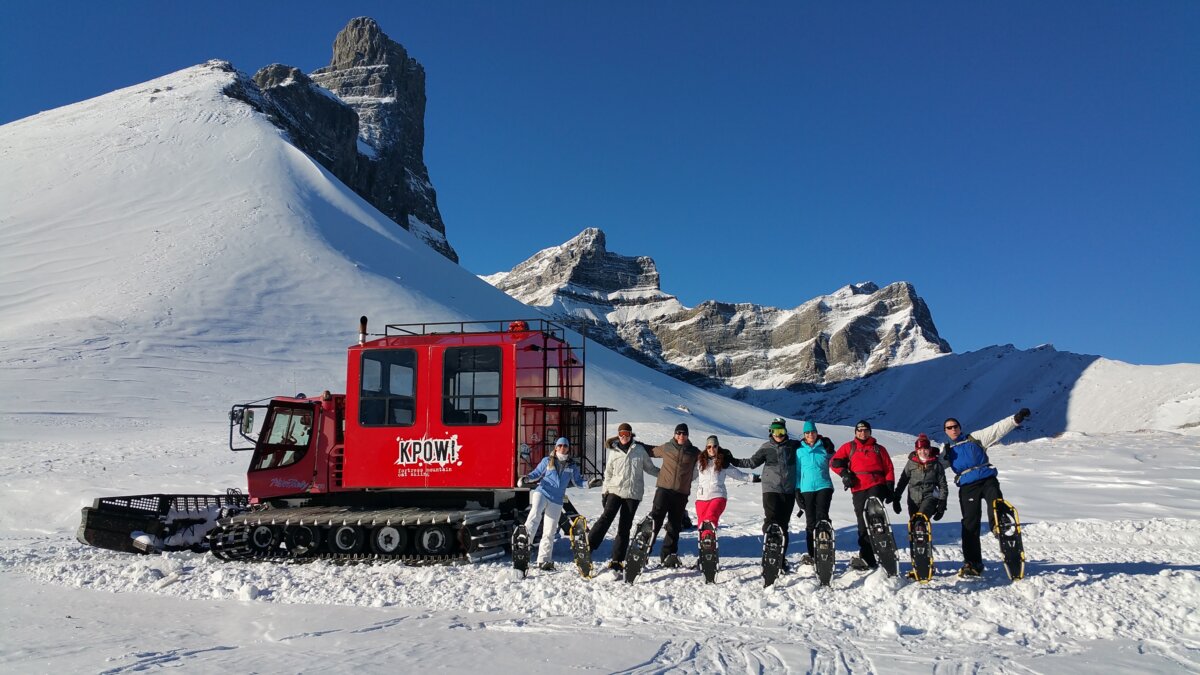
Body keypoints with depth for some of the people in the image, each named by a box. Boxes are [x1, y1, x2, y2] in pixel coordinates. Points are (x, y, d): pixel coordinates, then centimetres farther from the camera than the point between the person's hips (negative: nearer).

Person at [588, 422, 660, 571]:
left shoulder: (639, 450, 6)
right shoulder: (614, 451, 7)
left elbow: (650, 468, 15)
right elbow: (608, 473, 11)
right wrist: (605, 492, 8)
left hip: (633, 493, 0)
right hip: (615, 490, 0)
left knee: (624, 528, 2)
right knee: (606, 517, -19)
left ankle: (617, 560, 8)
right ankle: (588, 546, -17)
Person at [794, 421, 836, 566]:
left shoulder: (824, 447, 5)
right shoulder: (799, 450, 6)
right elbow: (797, 471, 7)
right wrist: (797, 490, 3)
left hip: (824, 486, -1)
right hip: (807, 489, 1)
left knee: (822, 518, -14)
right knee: (810, 522, 4)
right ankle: (811, 554, 11)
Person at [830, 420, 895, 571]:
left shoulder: (879, 449, 19)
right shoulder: (849, 447, 18)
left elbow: (889, 469, 16)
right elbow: (834, 462, 10)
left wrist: (889, 489, 6)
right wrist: (844, 473, -5)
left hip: (877, 486, -1)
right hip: (858, 489, 1)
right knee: (863, 524, 1)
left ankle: (866, 557, -22)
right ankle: (869, 559, 5)